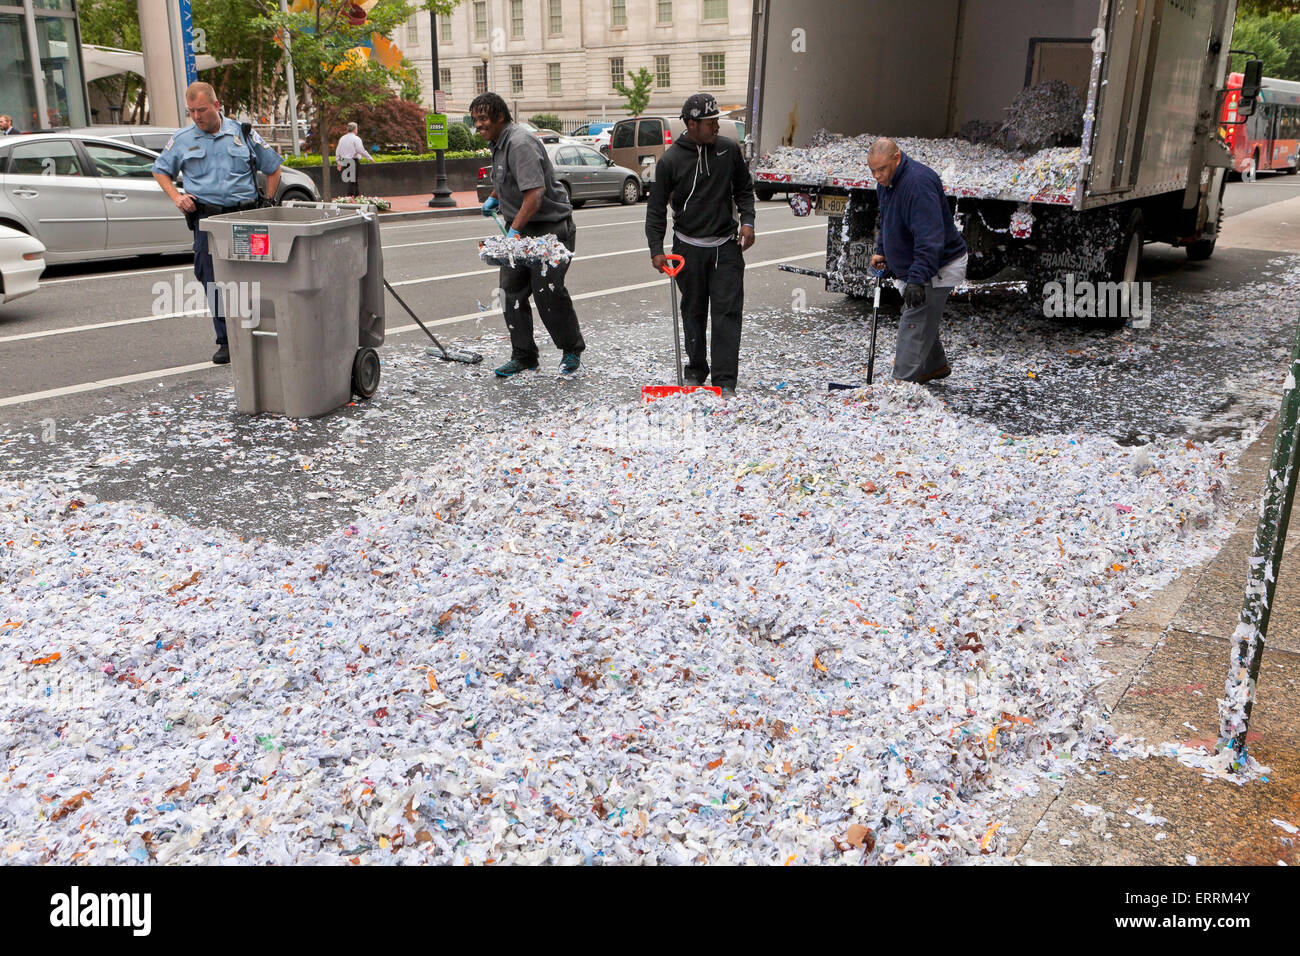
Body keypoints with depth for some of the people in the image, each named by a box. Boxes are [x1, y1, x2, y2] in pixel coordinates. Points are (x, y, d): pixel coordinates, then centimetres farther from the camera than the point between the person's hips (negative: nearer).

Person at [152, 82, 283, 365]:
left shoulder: (242, 133, 8)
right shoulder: (182, 139, 11)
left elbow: (273, 168, 16)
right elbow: (160, 170, 23)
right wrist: (177, 197, 5)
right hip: (207, 218, 1)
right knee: (213, 281, -4)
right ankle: (226, 341, 3)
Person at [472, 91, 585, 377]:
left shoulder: (520, 143, -20)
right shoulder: (499, 143, 12)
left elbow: (535, 193, -29)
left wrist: (514, 230, -29)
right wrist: (493, 198, 33)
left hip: (550, 227, -10)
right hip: (519, 228, 10)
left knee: (547, 291, -12)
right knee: (511, 290, 4)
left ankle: (572, 351, 8)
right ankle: (523, 356, 12)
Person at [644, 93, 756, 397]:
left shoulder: (729, 149, 2)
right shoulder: (670, 160, -6)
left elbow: (744, 189, 15)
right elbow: (656, 207, -1)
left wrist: (747, 221, -1)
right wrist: (656, 250, -9)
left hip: (726, 246, 1)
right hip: (689, 246, -1)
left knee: (728, 311, -6)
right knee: (693, 312, 9)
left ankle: (725, 380, -5)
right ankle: (695, 370, 26)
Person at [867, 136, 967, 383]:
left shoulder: (918, 182, -28)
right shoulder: (887, 182, 5)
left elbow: (930, 237, -35)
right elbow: (887, 224, 23)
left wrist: (917, 279, -40)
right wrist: (881, 251, 8)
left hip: (938, 268, -10)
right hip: (916, 268, 10)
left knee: (914, 327, -12)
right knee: (923, 319, 23)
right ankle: (935, 365, 41)